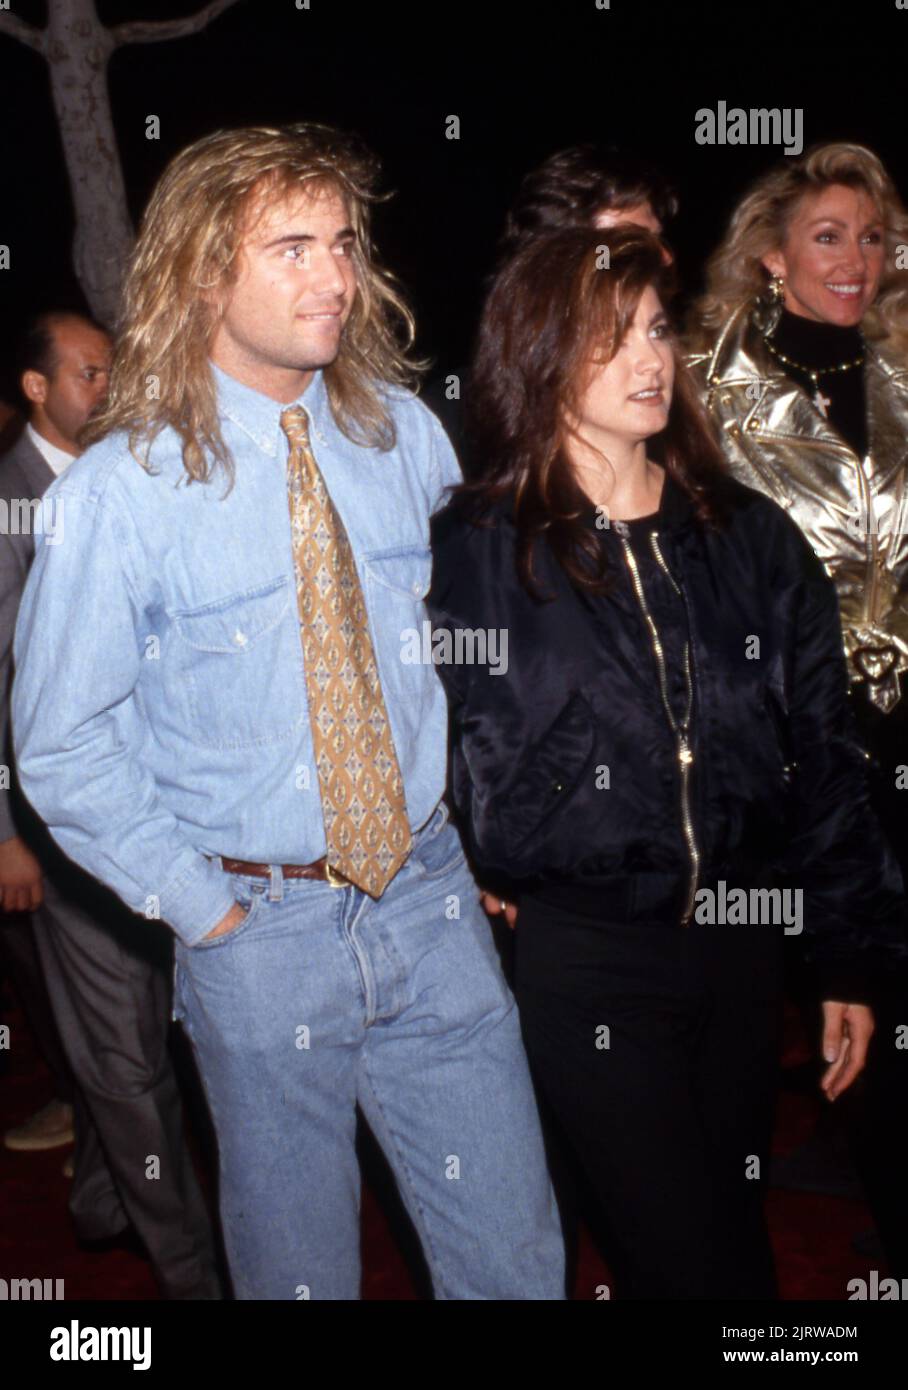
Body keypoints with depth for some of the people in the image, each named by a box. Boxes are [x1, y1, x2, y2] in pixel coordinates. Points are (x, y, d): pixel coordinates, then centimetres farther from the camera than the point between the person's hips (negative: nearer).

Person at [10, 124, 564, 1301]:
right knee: (296, 1253, 18)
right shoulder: (122, 490, -12)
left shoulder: (407, 435, -1)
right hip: (258, 921, -2)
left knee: (514, 1246, 11)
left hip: (432, 896, 3)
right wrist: (195, 897, -7)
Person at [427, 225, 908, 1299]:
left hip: (740, 938, 4)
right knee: (690, 1261, -2)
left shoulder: (751, 538, 5)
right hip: (581, 956, -4)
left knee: (733, 1235, 18)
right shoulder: (473, 547, -5)